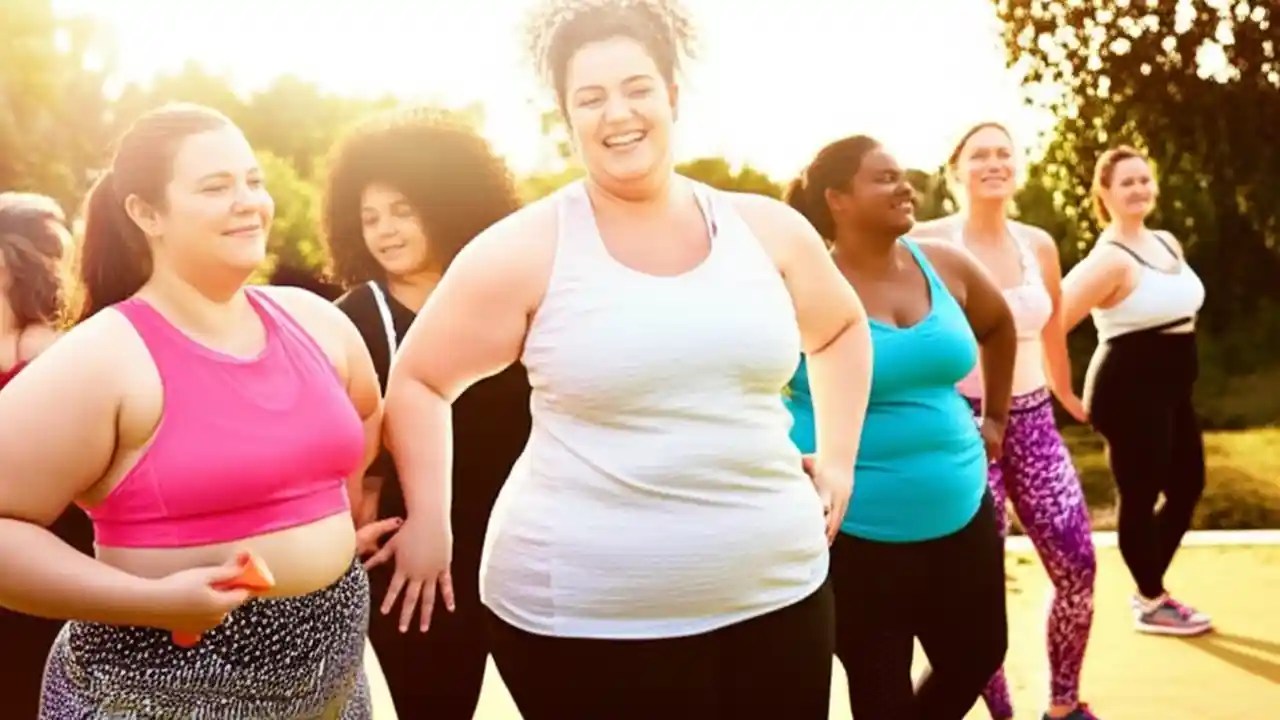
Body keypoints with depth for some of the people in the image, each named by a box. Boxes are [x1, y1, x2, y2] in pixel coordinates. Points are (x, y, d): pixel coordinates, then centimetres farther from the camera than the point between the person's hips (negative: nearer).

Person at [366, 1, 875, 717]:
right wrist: (430, 524, -2)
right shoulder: (524, 252, -7)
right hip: (583, 618, -3)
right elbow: (418, 380, 2)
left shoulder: (767, 231, 4)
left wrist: (838, 457, 14)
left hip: (773, 594, 4)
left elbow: (844, 330, 22)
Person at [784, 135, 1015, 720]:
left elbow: (999, 326, 22)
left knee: (978, 657, 19)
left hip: (957, 516, 6)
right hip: (853, 534, -5)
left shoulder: (944, 266, 2)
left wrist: (995, 416, 20)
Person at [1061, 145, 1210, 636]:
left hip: (1171, 390, 10)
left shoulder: (1168, 244, 9)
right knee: (1140, 497, 0)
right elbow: (1050, 324, -25)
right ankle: (1151, 605, 16)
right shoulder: (1109, 260, -19)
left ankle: (1152, 590, 32)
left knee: (1188, 487, 18)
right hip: (1130, 393, -10)